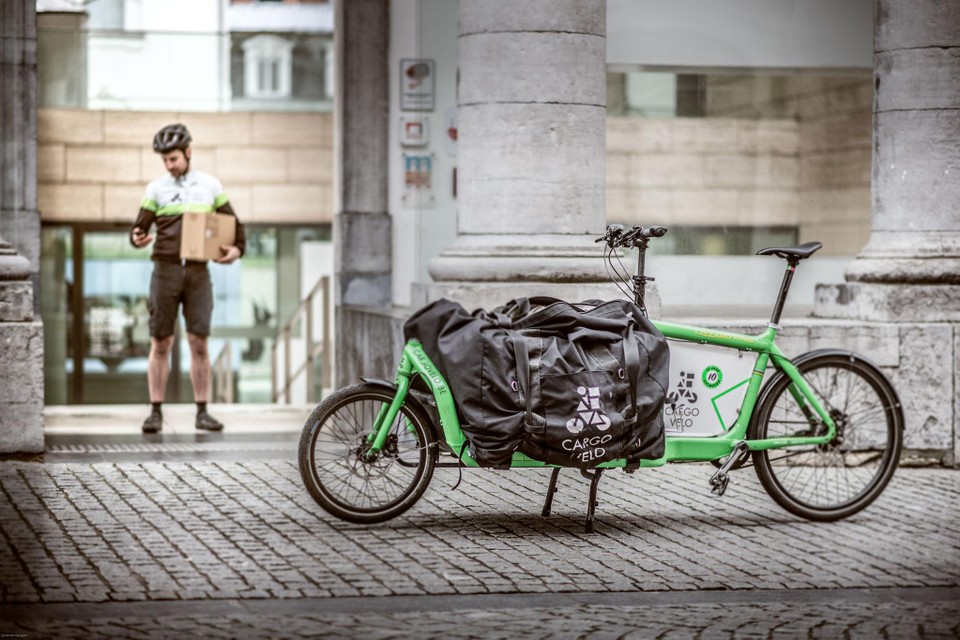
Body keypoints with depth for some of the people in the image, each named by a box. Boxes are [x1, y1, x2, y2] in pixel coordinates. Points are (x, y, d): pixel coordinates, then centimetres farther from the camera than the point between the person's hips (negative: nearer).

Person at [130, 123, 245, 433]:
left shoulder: (210, 185, 9)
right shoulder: (156, 189, 7)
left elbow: (233, 222, 16)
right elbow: (140, 227, 4)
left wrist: (236, 248, -2)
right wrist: (138, 239, -20)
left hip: (198, 271, 0)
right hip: (165, 269, 0)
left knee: (198, 341, -2)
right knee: (160, 343, 0)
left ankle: (202, 412, 4)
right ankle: (156, 411, 5)